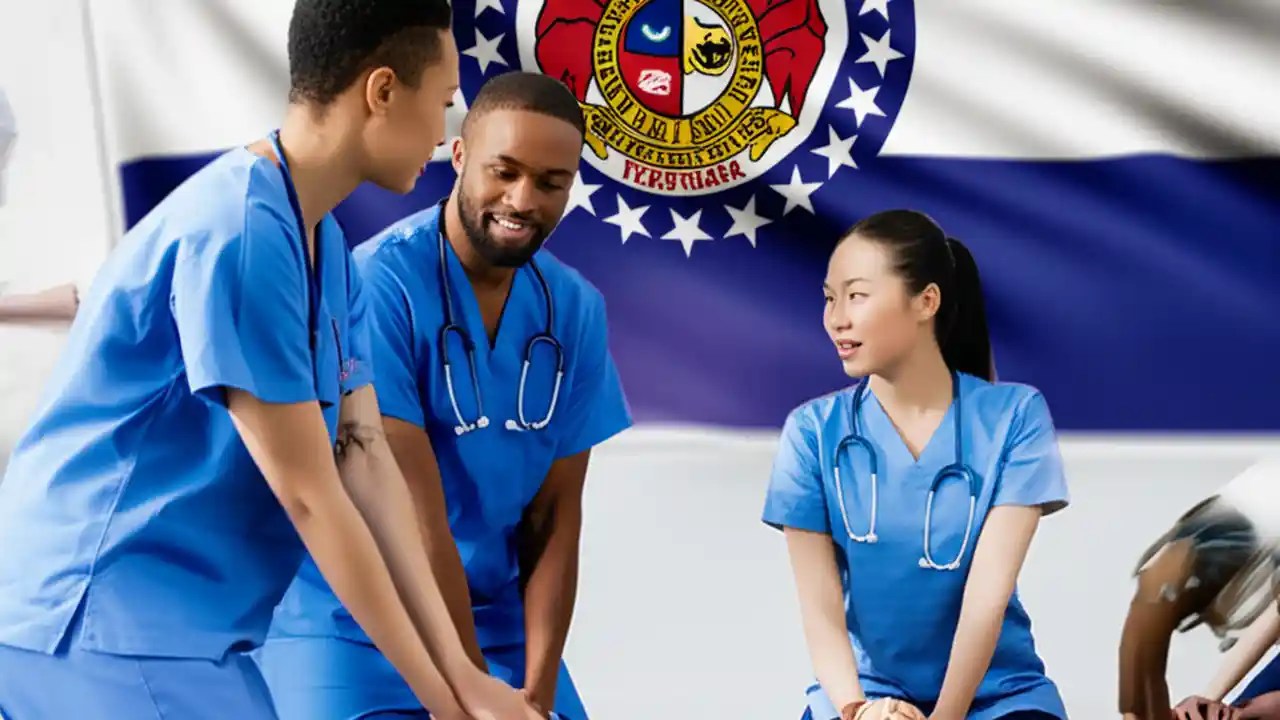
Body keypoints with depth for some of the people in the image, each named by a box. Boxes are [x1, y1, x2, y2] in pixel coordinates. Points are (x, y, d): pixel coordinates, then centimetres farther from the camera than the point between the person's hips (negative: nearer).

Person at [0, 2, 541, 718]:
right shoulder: (237, 232, -21)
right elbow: (308, 494, -20)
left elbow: (365, 457, 3)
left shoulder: (326, 245, 8)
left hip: (177, 622, 9)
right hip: (100, 615, -9)